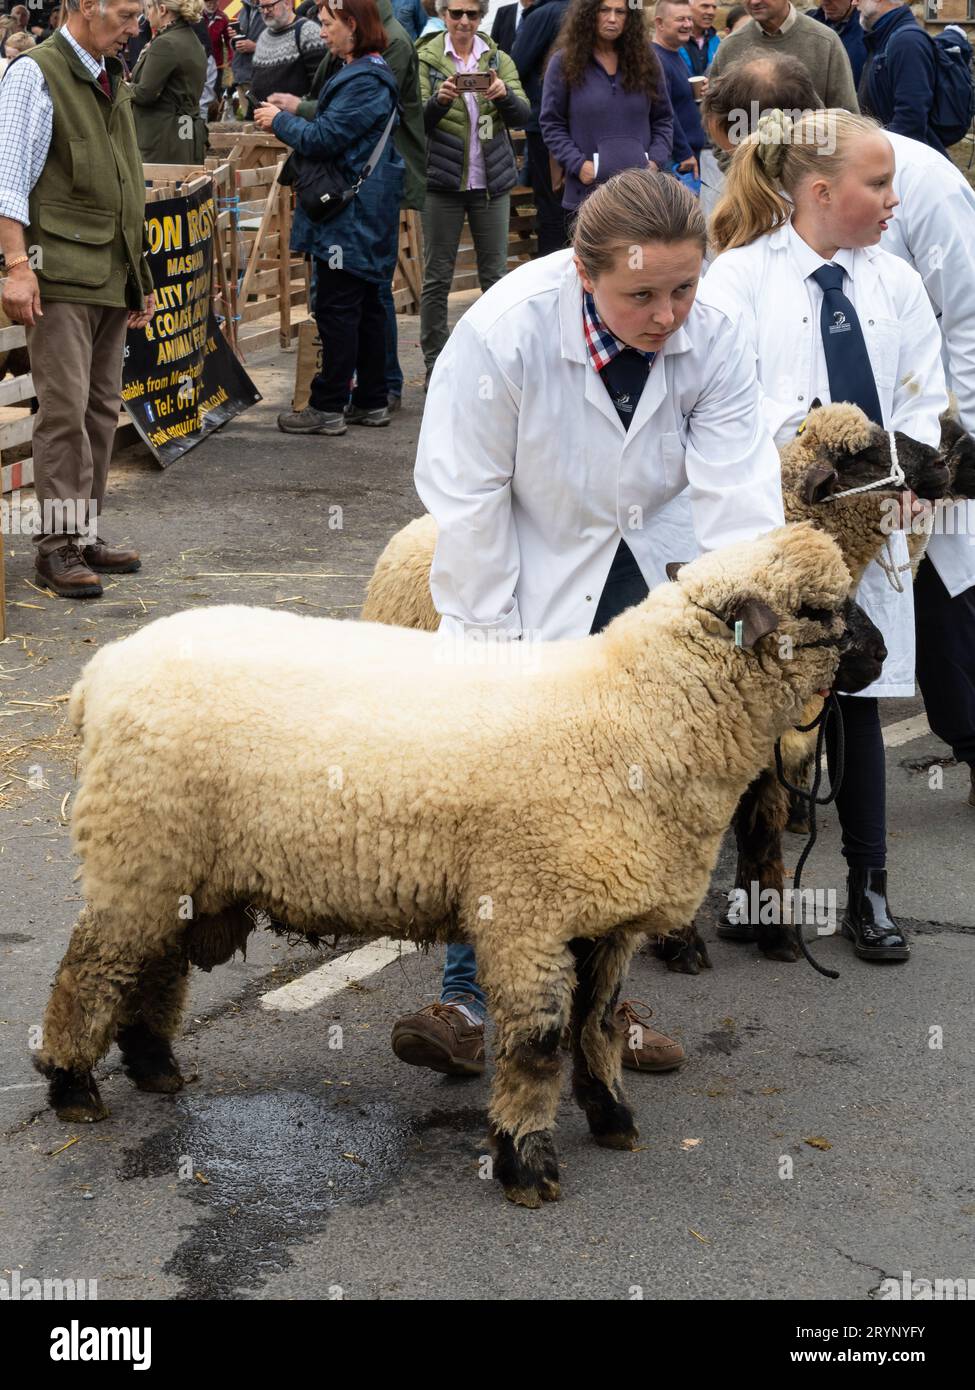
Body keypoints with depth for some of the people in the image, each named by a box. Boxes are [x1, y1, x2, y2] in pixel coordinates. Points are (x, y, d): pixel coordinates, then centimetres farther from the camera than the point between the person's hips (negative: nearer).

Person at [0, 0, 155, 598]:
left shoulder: (114, 81, 19)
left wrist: (140, 274, 24)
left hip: (112, 276, 8)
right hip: (61, 276, -8)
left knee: (103, 408, 10)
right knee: (65, 409, -10)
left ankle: (85, 533, 18)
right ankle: (57, 546, -5)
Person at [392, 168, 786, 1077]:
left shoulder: (712, 343, -17)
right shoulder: (506, 331, -27)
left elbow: (737, 492, -20)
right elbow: (467, 498, -18)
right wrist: (488, 637, -15)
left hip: (640, 585, 4)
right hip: (527, 587, -3)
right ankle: (465, 1001, 0)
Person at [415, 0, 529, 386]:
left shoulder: (498, 59, 7)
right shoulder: (426, 58, 0)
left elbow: (522, 115, -3)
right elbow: (416, 120, -7)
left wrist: (504, 93, -24)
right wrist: (439, 100, -27)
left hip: (491, 180, 2)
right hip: (442, 179, -2)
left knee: (495, 274, 4)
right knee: (437, 276, 1)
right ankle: (434, 363, 7)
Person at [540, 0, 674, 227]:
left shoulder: (645, 59, 9)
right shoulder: (565, 62, 2)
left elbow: (663, 119, 14)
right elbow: (551, 124, 3)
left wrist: (656, 161, -2)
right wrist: (577, 164, -11)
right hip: (588, 191, -2)